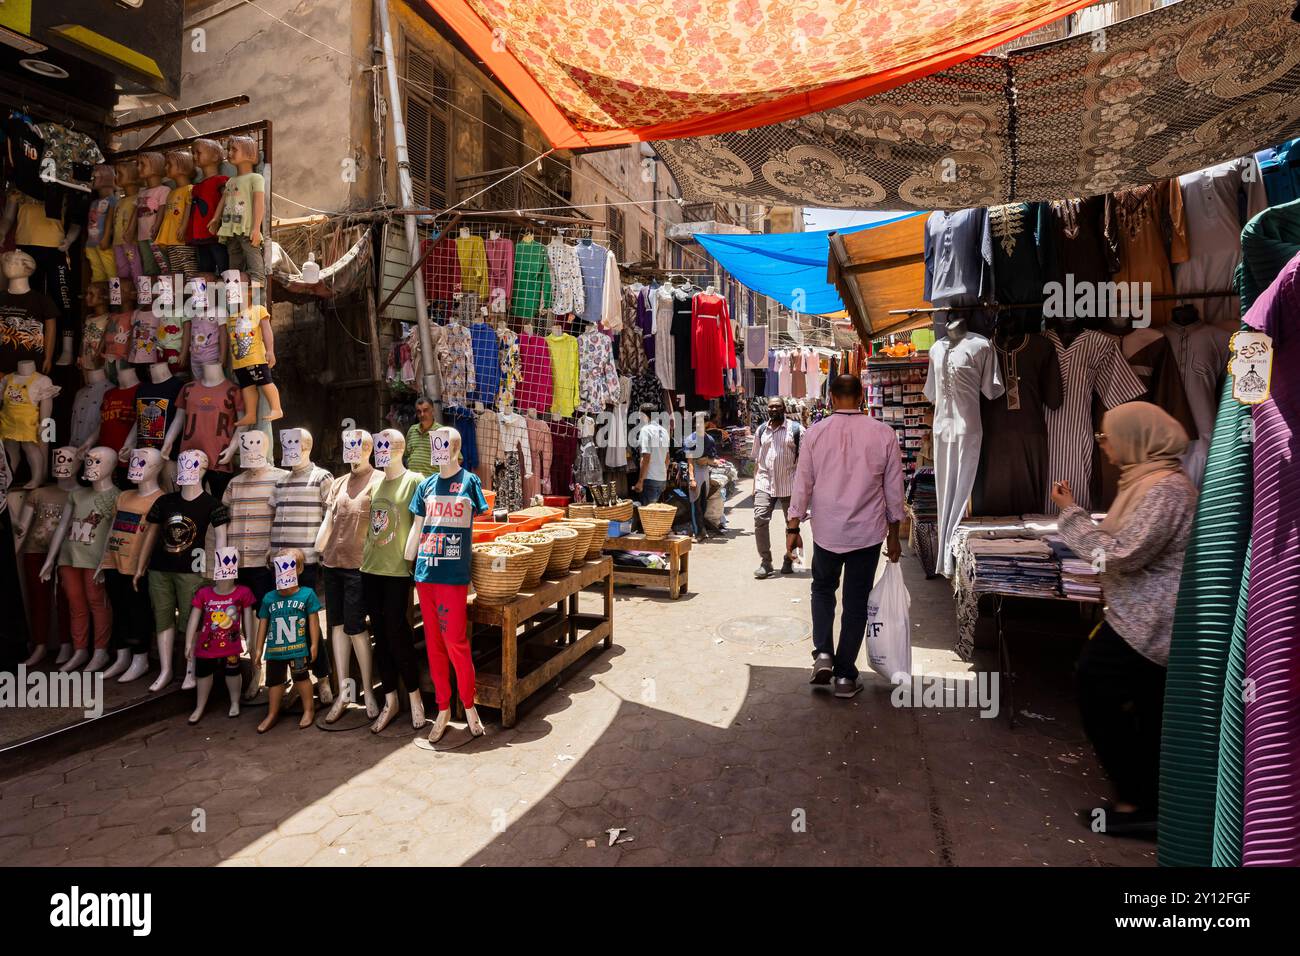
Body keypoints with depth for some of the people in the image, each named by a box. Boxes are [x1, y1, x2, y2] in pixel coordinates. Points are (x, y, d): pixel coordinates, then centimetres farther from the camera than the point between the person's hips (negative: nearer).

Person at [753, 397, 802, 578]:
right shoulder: (761, 431, 11)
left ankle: (788, 560, 26)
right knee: (760, 518, -13)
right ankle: (765, 562, -5)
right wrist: (755, 484, 11)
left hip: (790, 483, -2)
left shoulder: (796, 429, -1)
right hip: (765, 483, 2)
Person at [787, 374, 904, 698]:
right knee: (856, 601, 10)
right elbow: (894, 489, 2)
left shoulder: (816, 432, -5)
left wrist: (793, 527, 5)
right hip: (867, 532, 0)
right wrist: (893, 533, 12)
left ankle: (823, 654, 8)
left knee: (823, 590, 22)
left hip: (826, 530, 0)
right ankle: (845, 676, 16)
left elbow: (802, 483, -3)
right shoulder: (883, 434, -4)